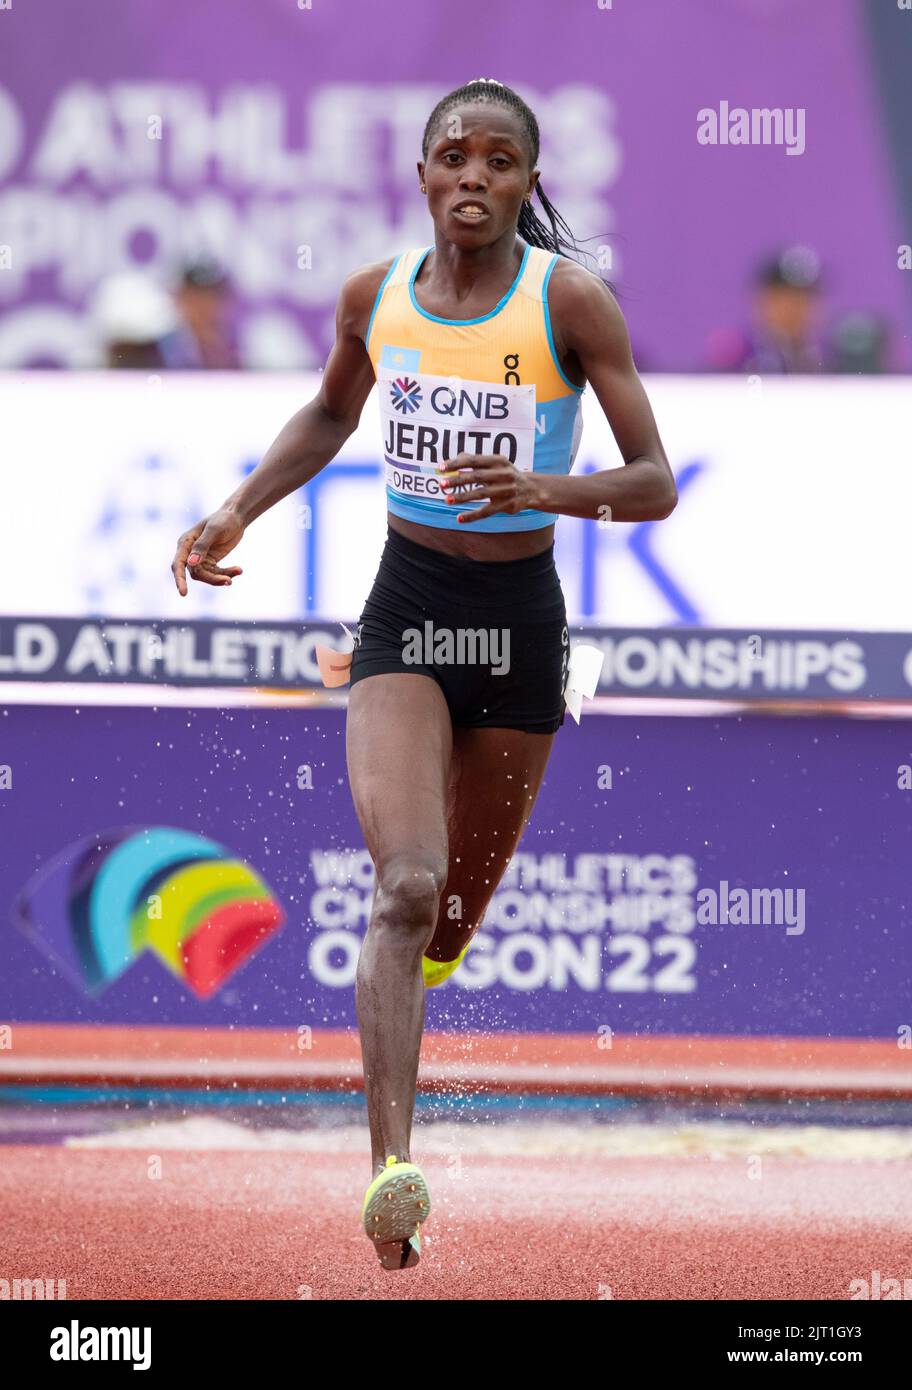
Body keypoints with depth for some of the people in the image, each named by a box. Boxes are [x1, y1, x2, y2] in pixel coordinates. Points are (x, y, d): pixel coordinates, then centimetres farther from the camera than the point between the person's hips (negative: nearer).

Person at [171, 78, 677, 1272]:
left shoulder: (571, 301, -10)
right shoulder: (375, 297, 0)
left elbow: (657, 485, -12)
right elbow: (329, 419, 22)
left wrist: (538, 487, -29)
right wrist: (236, 514, 10)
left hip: (520, 616, 0)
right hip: (405, 610, 0)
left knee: (459, 913, 14)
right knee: (407, 884, -21)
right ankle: (391, 1169, -31)